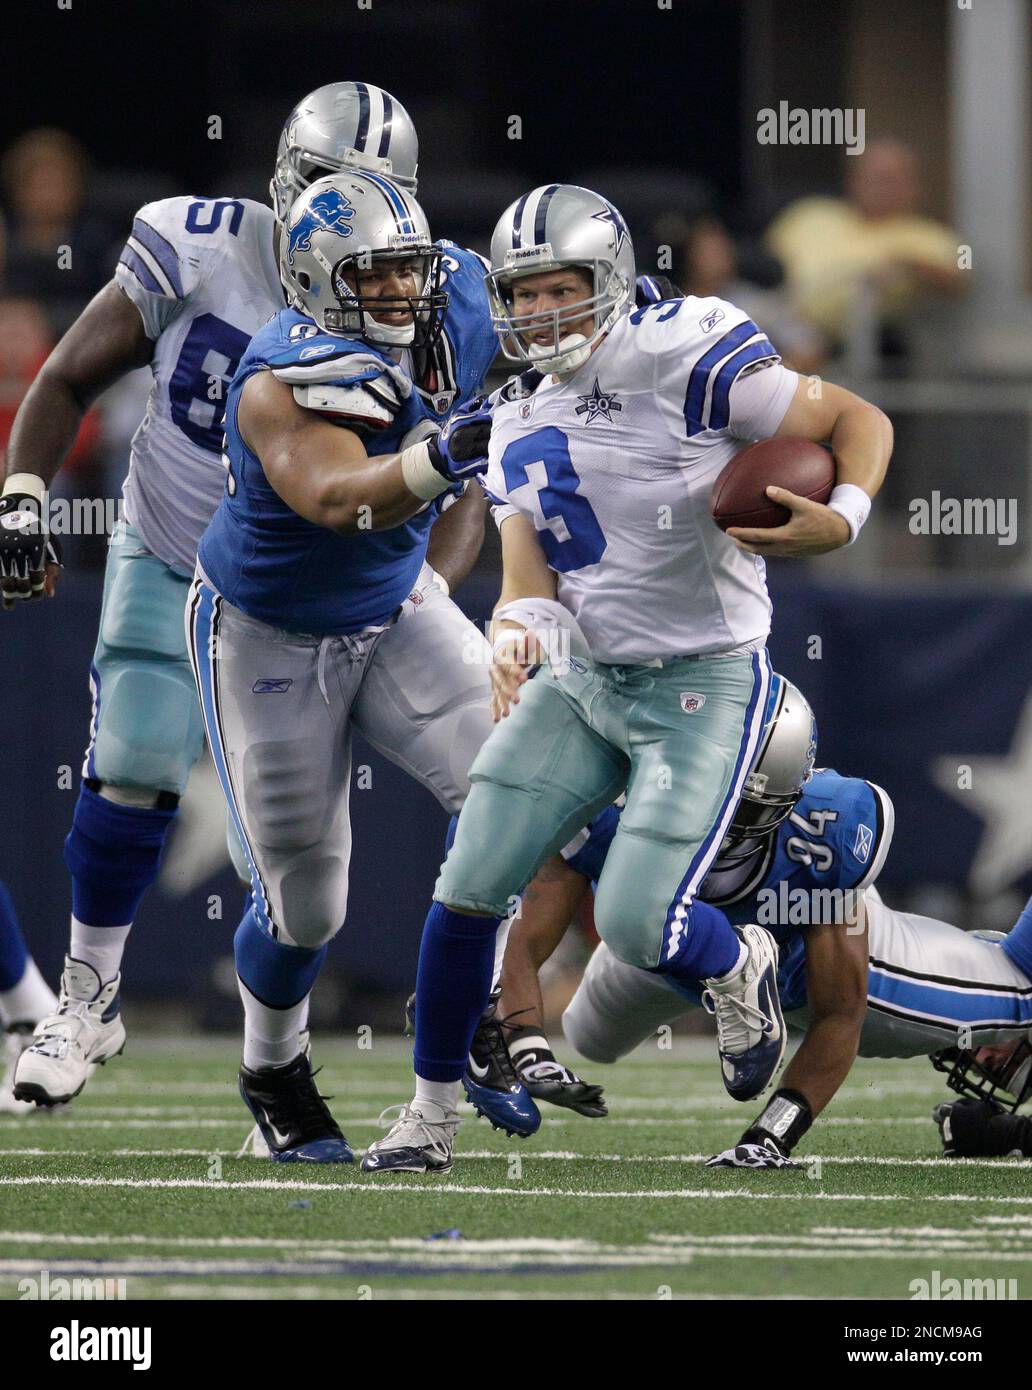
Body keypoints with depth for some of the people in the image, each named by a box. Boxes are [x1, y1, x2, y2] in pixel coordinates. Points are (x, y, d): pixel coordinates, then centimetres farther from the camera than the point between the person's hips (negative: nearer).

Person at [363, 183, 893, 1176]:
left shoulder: (681, 359, -16)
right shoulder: (519, 420, 6)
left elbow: (855, 420, -12)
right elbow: (528, 576, 4)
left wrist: (840, 519, -31)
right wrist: (517, 635, -19)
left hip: (701, 688, -6)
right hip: (580, 683, 6)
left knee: (637, 924, -12)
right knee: (468, 890, -1)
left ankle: (738, 970, 25)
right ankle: (431, 1116, 14)